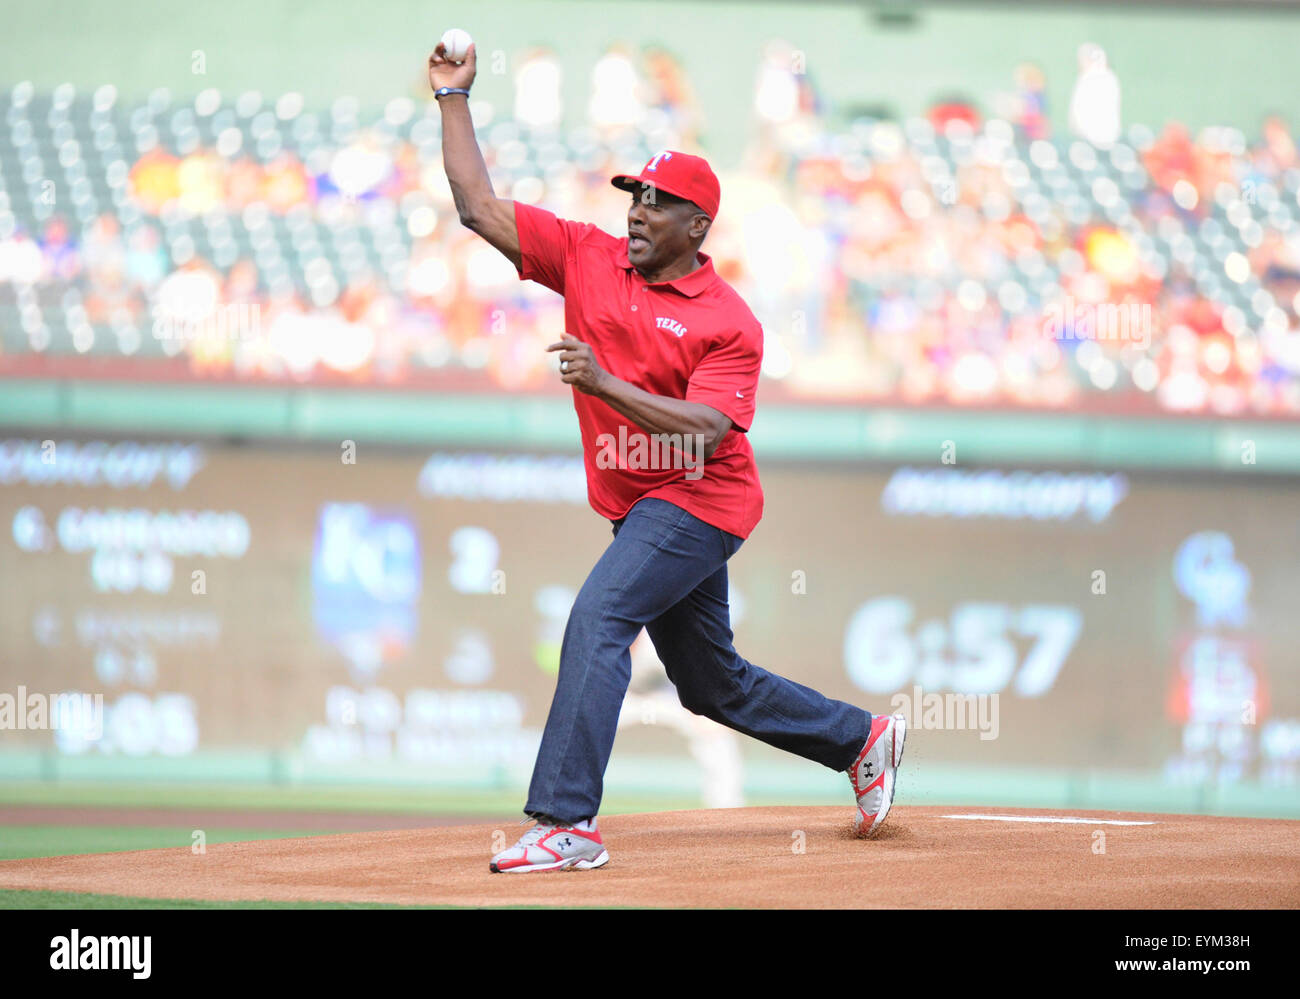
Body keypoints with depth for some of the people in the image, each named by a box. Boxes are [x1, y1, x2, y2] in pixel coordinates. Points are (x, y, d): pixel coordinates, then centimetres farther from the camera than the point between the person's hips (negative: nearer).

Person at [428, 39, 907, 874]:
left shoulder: (730, 325, -13)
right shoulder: (587, 256, 3)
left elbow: (701, 431, -25)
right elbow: (480, 207, 2)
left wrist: (604, 382, -34)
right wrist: (453, 98, -3)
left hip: (698, 501, -7)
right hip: (643, 508, 7)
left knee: (597, 620, -25)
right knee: (711, 682, 16)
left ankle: (567, 824, -30)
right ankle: (862, 739, 36)